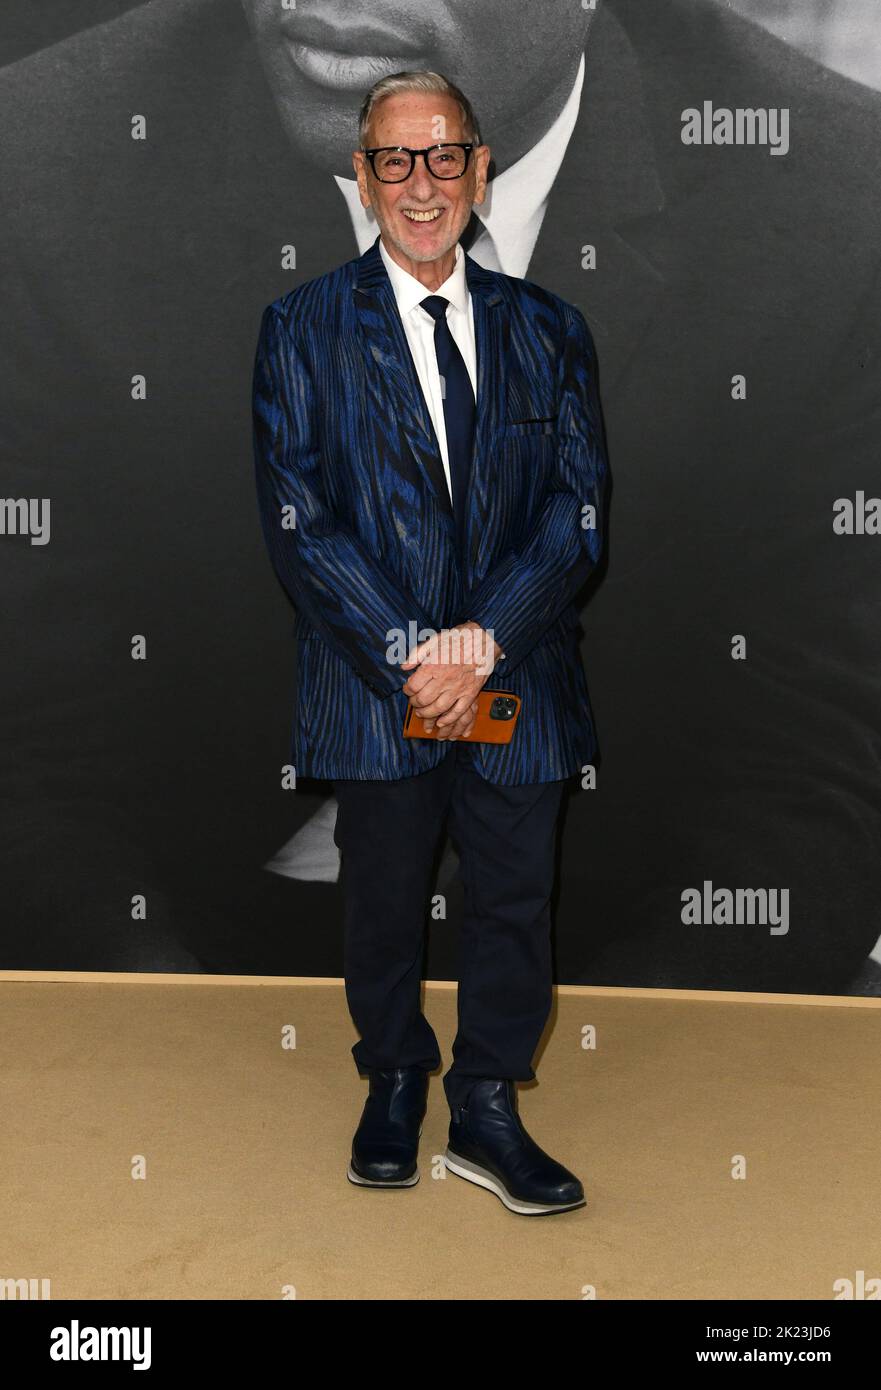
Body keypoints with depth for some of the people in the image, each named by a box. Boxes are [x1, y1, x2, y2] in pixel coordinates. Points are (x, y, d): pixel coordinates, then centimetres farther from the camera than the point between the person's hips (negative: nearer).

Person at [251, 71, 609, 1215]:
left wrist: (485, 639, -14)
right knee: (383, 905, 13)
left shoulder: (548, 329, 7)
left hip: (519, 678, 2)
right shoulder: (304, 328, 0)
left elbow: (578, 512, 0)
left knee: (516, 902, 8)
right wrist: (408, 653, -15)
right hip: (373, 682, -1)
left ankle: (487, 1111, 26)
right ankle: (394, 1087, 36)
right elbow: (298, 521, -6)